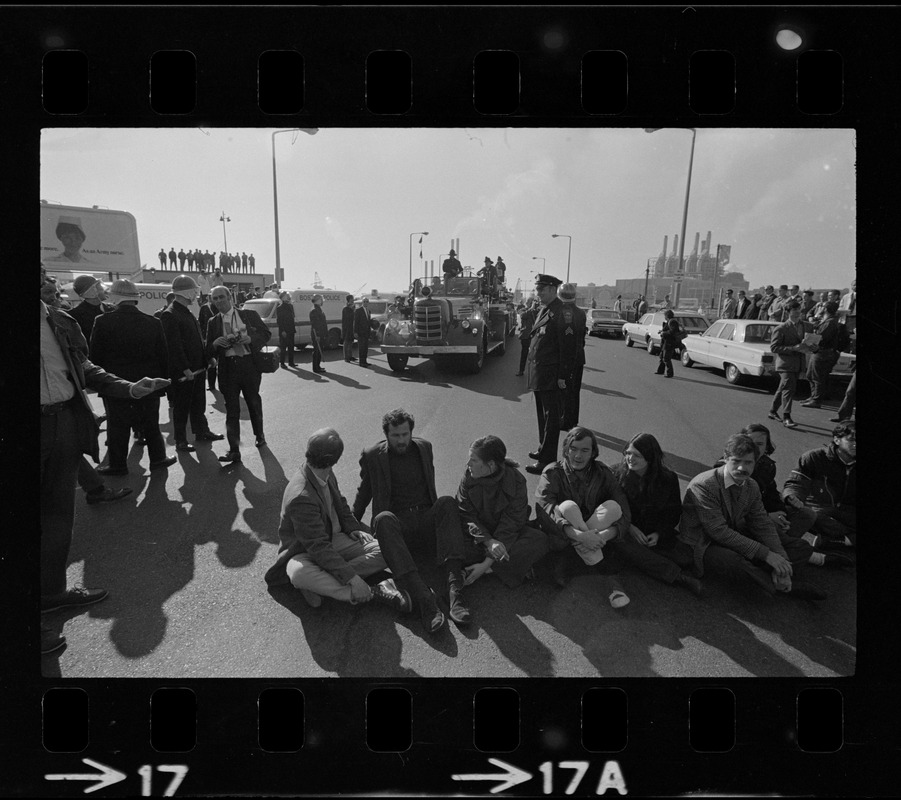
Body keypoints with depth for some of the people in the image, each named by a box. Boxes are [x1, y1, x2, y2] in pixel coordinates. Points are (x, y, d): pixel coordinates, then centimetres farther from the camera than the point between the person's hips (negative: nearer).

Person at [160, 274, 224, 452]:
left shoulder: (187, 312, 15)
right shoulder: (169, 315, -16)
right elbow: (174, 346, -21)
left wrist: (207, 358, 13)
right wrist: (185, 368, -22)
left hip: (196, 368, 9)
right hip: (181, 372, -9)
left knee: (198, 403, 18)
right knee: (181, 406, 2)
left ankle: (202, 432, 31)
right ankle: (180, 441, 12)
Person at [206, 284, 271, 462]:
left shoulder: (249, 315, 4)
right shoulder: (213, 323, 9)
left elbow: (266, 333, 4)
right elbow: (208, 352, 9)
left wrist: (250, 339, -14)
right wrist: (215, 343, -14)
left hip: (249, 364, -1)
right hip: (227, 367, 1)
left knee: (254, 403, 13)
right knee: (231, 409, -2)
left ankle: (259, 436, 36)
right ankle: (234, 450, -1)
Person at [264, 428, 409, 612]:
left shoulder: (326, 473, -5)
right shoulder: (301, 497, -30)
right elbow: (319, 547, -31)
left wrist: (353, 528, -3)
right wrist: (351, 578, -34)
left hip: (335, 539, 7)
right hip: (305, 552, -7)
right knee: (298, 574, -41)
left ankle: (320, 583, -19)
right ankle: (375, 592, -38)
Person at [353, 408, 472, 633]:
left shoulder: (424, 447, 15)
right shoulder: (372, 456, 7)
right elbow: (363, 494, 17)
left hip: (427, 519, 2)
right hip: (397, 522, -2)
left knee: (447, 502, -30)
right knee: (384, 519, -37)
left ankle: (454, 588, -41)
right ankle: (424, 600, -50)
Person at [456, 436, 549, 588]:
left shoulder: (516, 481, -22)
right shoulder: (469, 476, -13)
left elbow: (510, 525, -23)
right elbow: (466, 514, -13)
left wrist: (487, 563, -30)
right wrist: (488, 541, -30)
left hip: (509, 534, -2)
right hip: (480, 532, 2)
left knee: (539, 540, -29)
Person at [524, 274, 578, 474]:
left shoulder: (560, 313, -16)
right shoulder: (543, 311, 12)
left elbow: (568, 347, -18)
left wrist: (563, 376, -18)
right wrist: (532, 371, 14)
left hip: (551, 375, -9)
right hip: (537, 373, 9)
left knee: (551, 417, -1)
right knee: (542, 413, 20)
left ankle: (547, 460, 5)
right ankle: (543, 448, 35)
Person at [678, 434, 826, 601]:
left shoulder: (752, 487, 3)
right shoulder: (703, 486, -22)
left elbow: (763, 525, -1)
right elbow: (719, 532, -26)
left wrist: (781, 561, -19)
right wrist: (766, 554, -27)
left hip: (737, 539, 8)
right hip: (704, 545, -8)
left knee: (797, 551, -2)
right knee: (738, 566, -38)